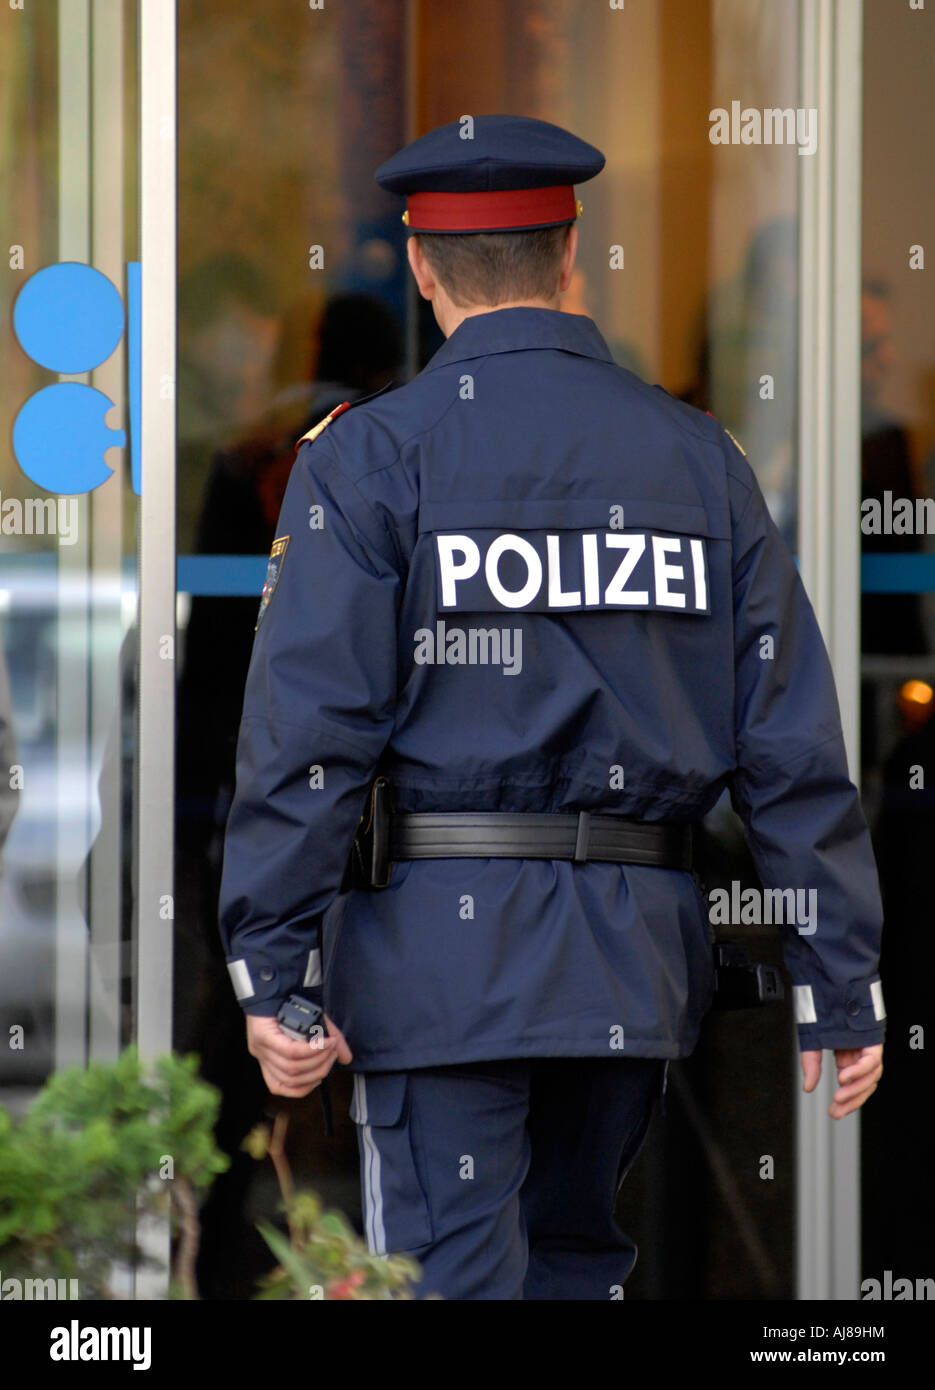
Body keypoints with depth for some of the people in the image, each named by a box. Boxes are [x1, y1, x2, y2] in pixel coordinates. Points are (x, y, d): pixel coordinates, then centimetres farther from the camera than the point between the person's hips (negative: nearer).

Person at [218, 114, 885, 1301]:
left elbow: (310, 726, -14)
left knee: (454, 1280, -2)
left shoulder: (372, 458, -5)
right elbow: (791, 738, 3)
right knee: (574, 1258, 20)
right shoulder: (697, 457, 6)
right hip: (635, 960, 4)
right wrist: (840, 984, 5)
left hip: (443, 942, -4)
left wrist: (268, 973, -13)